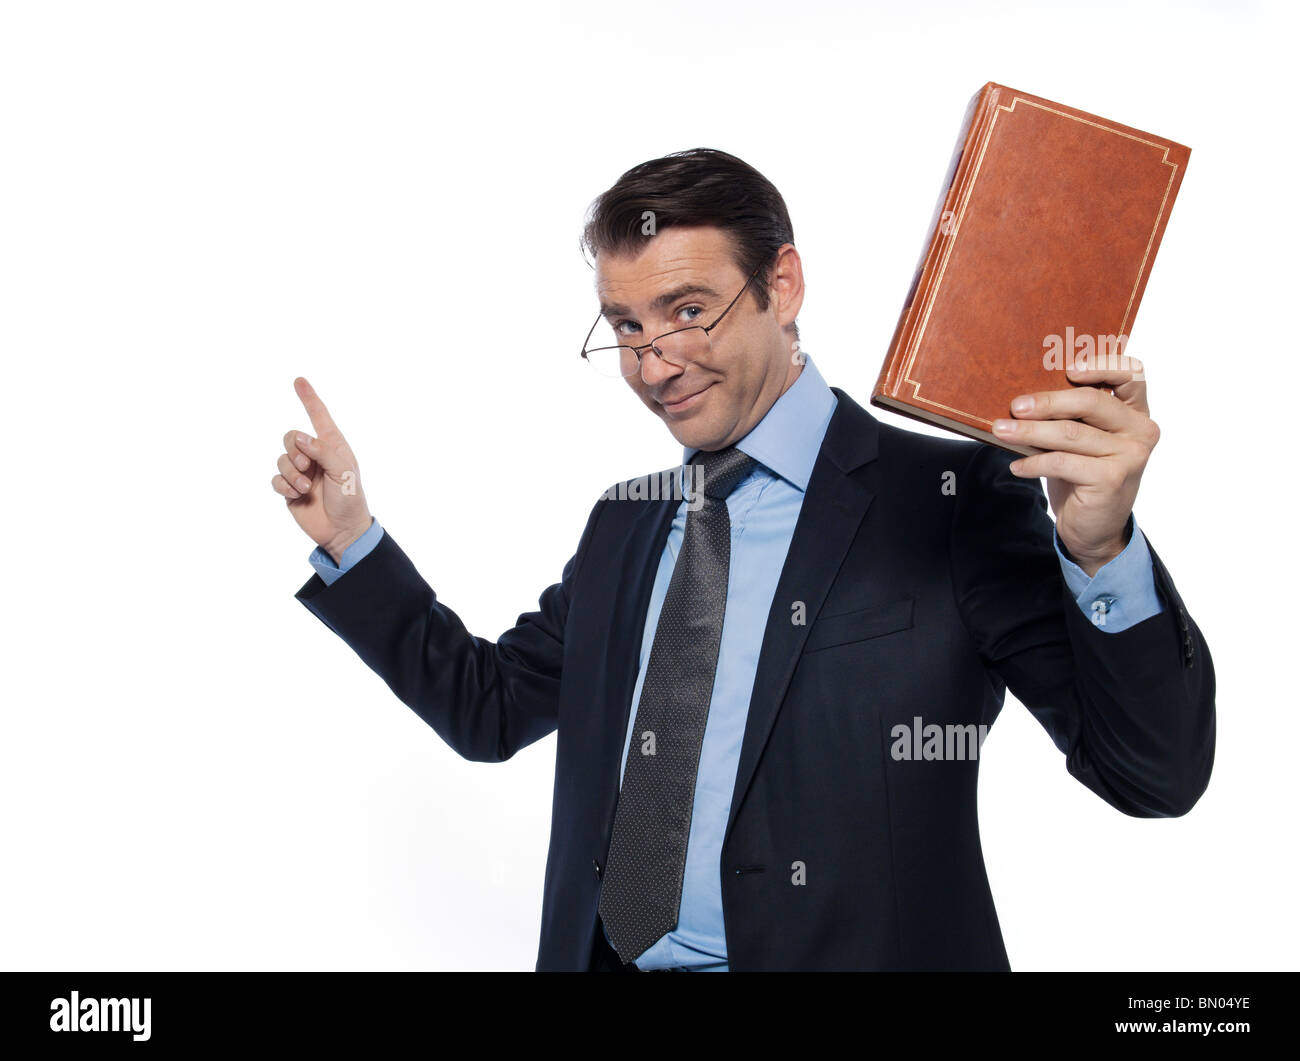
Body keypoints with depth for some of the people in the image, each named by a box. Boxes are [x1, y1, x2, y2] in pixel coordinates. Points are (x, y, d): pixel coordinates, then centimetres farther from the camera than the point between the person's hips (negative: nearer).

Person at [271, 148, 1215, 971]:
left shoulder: (955, 500, -6)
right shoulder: (623, 525, 13)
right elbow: (491, 707, 18)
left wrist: (1100, 549, -26)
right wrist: (350, 539, 10)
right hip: (607, 957, 5)